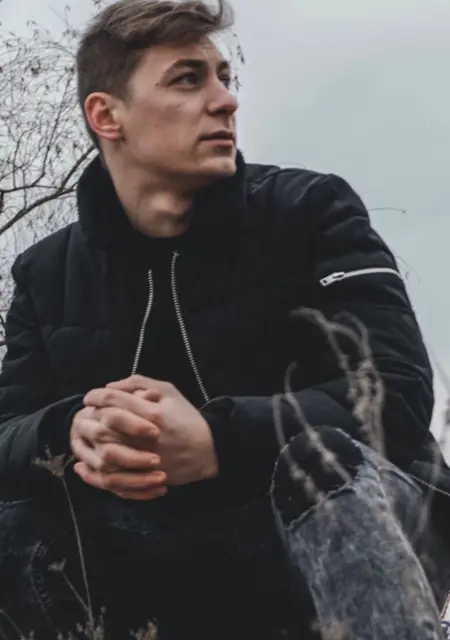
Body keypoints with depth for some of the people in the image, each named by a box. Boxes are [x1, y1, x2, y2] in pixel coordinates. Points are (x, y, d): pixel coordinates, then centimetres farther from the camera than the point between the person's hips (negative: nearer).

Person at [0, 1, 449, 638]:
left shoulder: (311, 212, -4)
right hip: (166, 570, 4)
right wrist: (71, 435, -25)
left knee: (328, 454, -35)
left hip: (349, 537, -3)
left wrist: (217, 440, -33)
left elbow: (398, 391, -16)